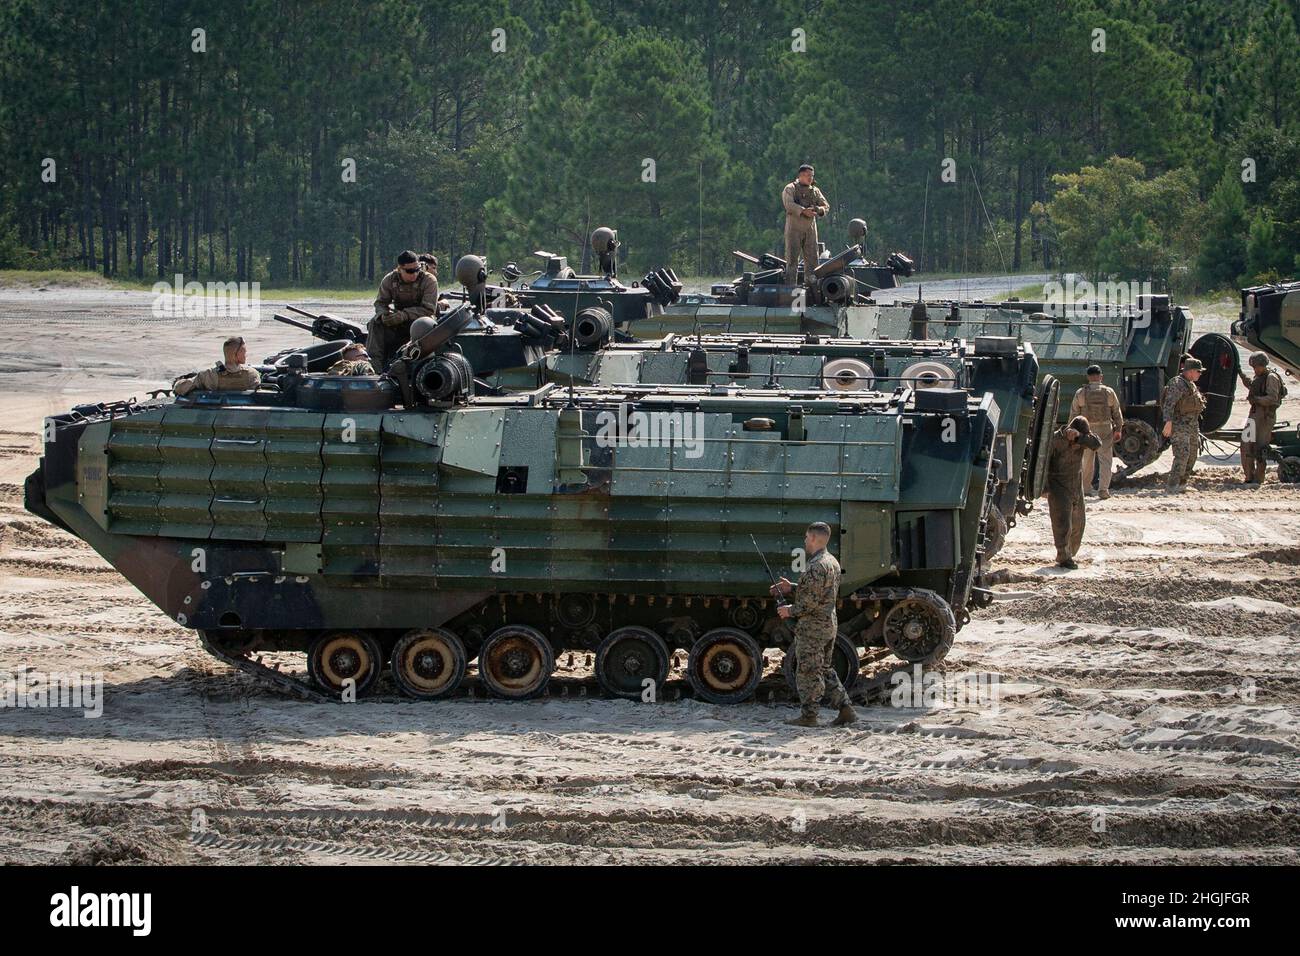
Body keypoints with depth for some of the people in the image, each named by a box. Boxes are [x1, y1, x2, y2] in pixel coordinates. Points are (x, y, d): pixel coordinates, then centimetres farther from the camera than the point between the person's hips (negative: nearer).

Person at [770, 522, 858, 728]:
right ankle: (845, 709, 11)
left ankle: (808, 715, 4)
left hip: (812, 627, -10)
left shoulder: (816, 566, -20)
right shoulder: (832, 562, 12)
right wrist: (792, 588, 18)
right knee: (825, 669, 16)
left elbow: (812, 601, -24)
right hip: (829, 624, 10)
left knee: (807, 672, -1)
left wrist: (791, 610, -11)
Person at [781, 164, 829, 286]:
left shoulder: (815, 190, 15)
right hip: (794, 228, -5)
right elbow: (789, 204, -16)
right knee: (792, 258, -6)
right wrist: (803, 211, -29)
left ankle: (809, 282, 8)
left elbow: (826, 206, 10)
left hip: (810, 228, 5)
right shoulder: (790, 189, 0)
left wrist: (818, 209, -13)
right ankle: (790, 284, -6)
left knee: (812, 258, 2)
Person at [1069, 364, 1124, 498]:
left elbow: (1074, 414, 0)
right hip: (1105, 430, -1)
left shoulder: (1080, 393, -3)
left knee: (1087, 461, 14)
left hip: (1086, 430, 1)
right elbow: (1117, 413, 3)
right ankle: (1103, 489, -10)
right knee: (1105, 460, 1)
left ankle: (1086, 488, 22)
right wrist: (1118, 430, 11)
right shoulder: (1109, 392, -2)